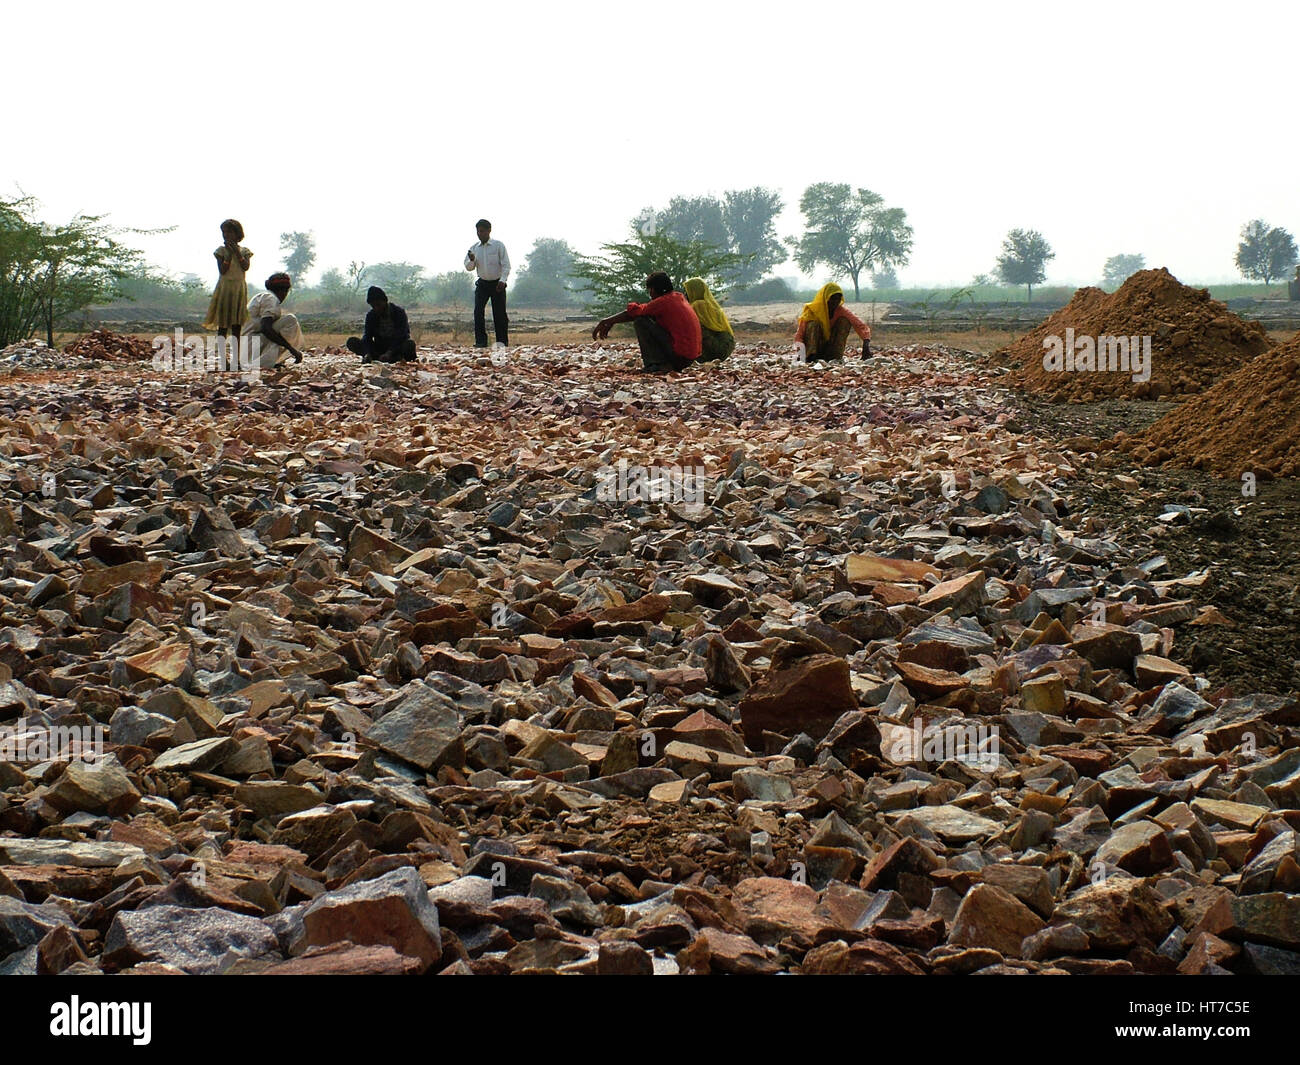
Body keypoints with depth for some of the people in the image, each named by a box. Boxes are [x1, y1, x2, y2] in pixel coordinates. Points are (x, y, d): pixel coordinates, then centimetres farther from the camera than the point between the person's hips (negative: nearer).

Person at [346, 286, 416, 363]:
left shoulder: (399, 312, -11)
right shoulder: (370, 315, 0)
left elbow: (401, 336, -22)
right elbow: (367, 335, -11)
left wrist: (389, 353, -38)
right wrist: (367, 353, -32)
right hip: (379, 348, 4)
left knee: (410, 344, -36)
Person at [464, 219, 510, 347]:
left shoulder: (498, 245, -5)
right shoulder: (474, 248, 6)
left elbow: (506, 265, -8)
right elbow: (469, 267, 5)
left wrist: (502, 280, -21)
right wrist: (472, 260, -17)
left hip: (497, 284, -3)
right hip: (482, 283, 3)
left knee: (499, 313, -2)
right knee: (478, 311, -11)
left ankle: (502, 340, 7)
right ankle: (480, 340, -10)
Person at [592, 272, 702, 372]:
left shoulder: (663, 301, -10)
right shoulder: (679, 297, 16)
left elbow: (633, 311, -10)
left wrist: (609, 320, 2)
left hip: (679, 355, -9)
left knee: (640, 322, -6)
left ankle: (654, 365, -10)